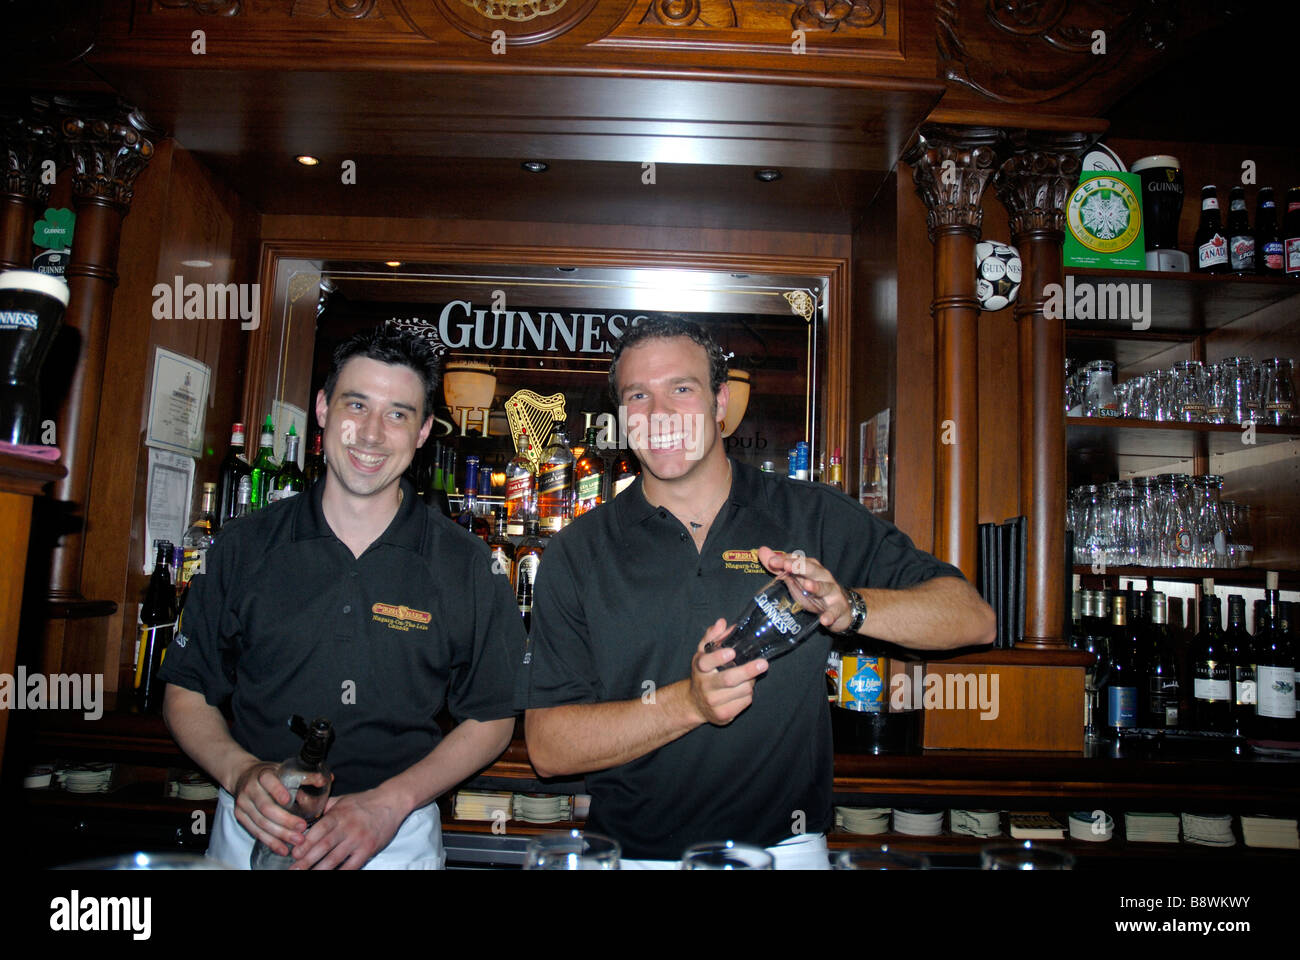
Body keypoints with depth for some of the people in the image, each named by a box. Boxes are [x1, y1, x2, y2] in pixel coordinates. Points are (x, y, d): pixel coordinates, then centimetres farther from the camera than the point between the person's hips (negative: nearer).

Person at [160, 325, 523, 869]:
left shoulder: (465, 567, -7)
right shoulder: (245, 548, -2)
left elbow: (491, 718, -3)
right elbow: (187, 693, 4)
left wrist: (391, 801, -15)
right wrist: (241, 773, -14)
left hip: (398, 840, -1)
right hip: (252, 832, 2)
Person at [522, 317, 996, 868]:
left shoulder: (814, 518, 2)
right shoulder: (576, 555, 0)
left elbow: (974, 618, -3)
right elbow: (547, 748, -5)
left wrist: (849, 607, -20)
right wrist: (690, 702, -19)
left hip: (784, 851, -1)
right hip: (635, 855, 1)